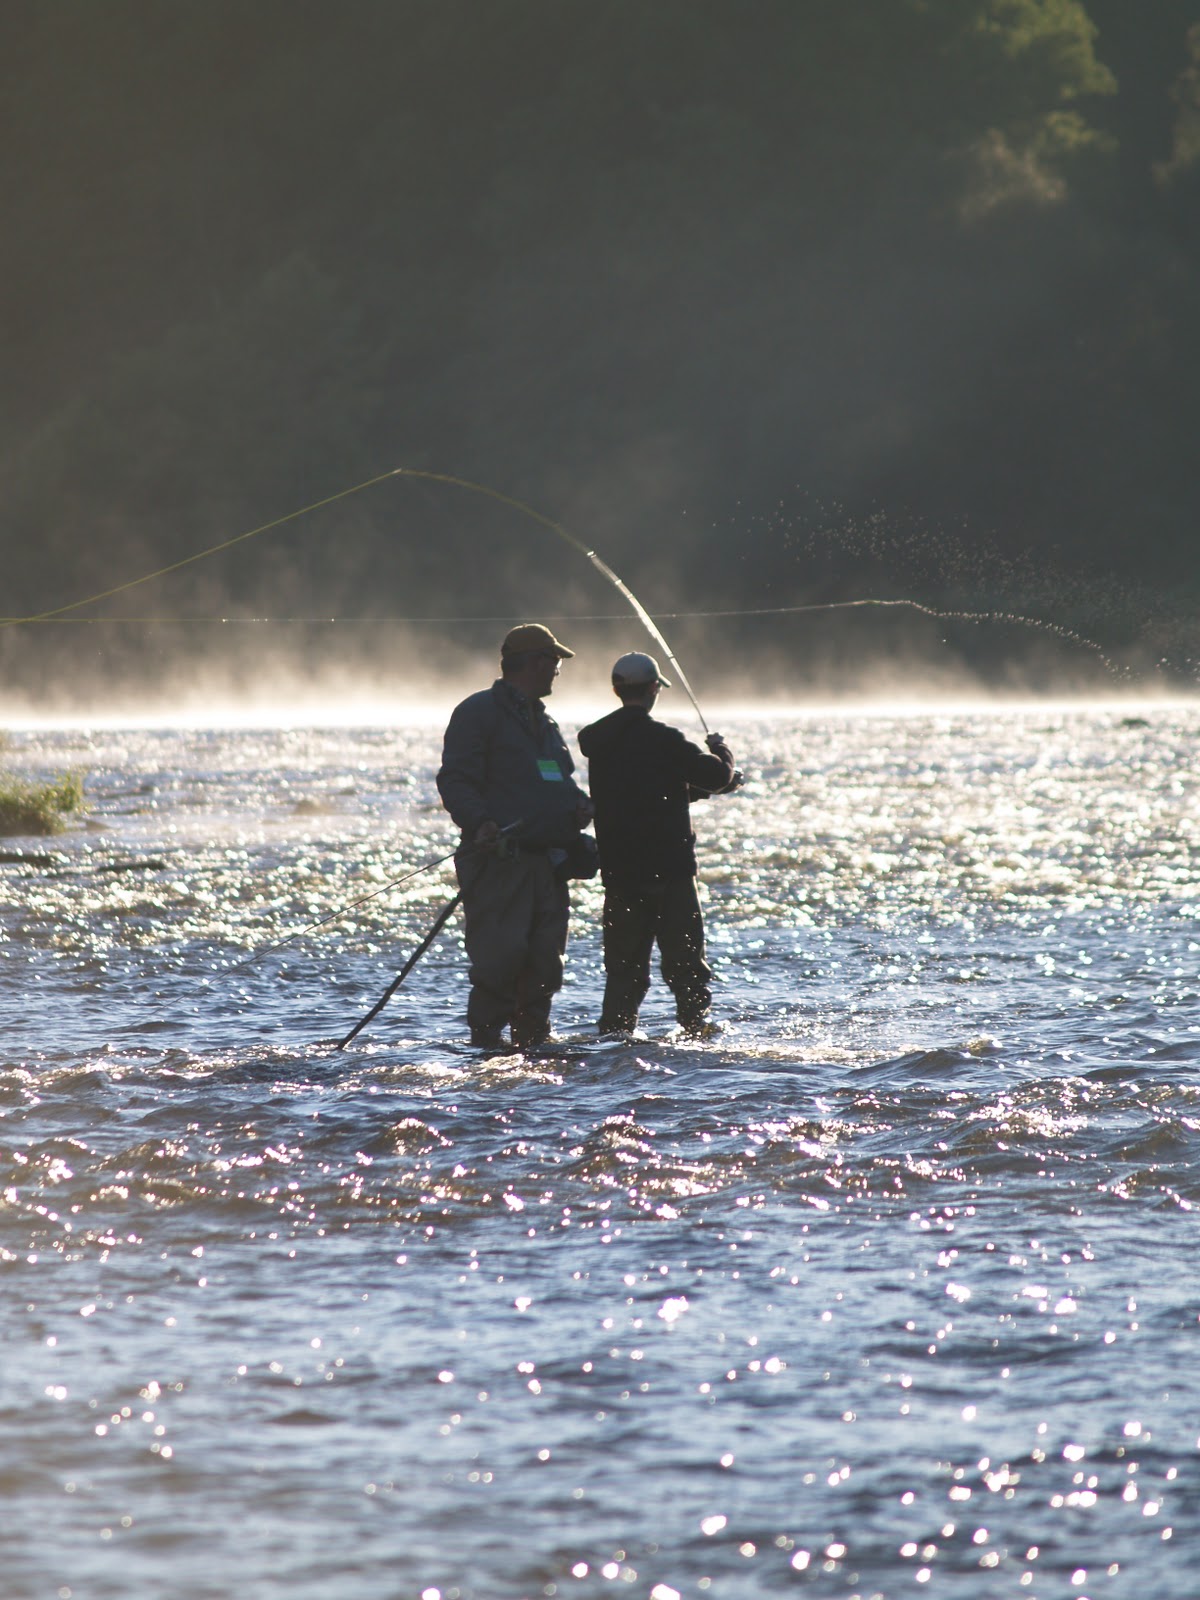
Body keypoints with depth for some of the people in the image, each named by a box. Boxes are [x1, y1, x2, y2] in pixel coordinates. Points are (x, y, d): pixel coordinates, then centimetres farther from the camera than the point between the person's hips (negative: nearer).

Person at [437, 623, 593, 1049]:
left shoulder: (544, 722, 24)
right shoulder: (479, 712, -3)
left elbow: (561, 782, 33)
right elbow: (455, 780, -11)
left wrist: (579, 804, 9)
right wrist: (478, 822, -29)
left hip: (548, 864, 8)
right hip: (499, 859, -8)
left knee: (544, 962, 6)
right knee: (501, 958, -14)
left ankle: (533, 1044, 13)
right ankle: (485, 1042, -7)